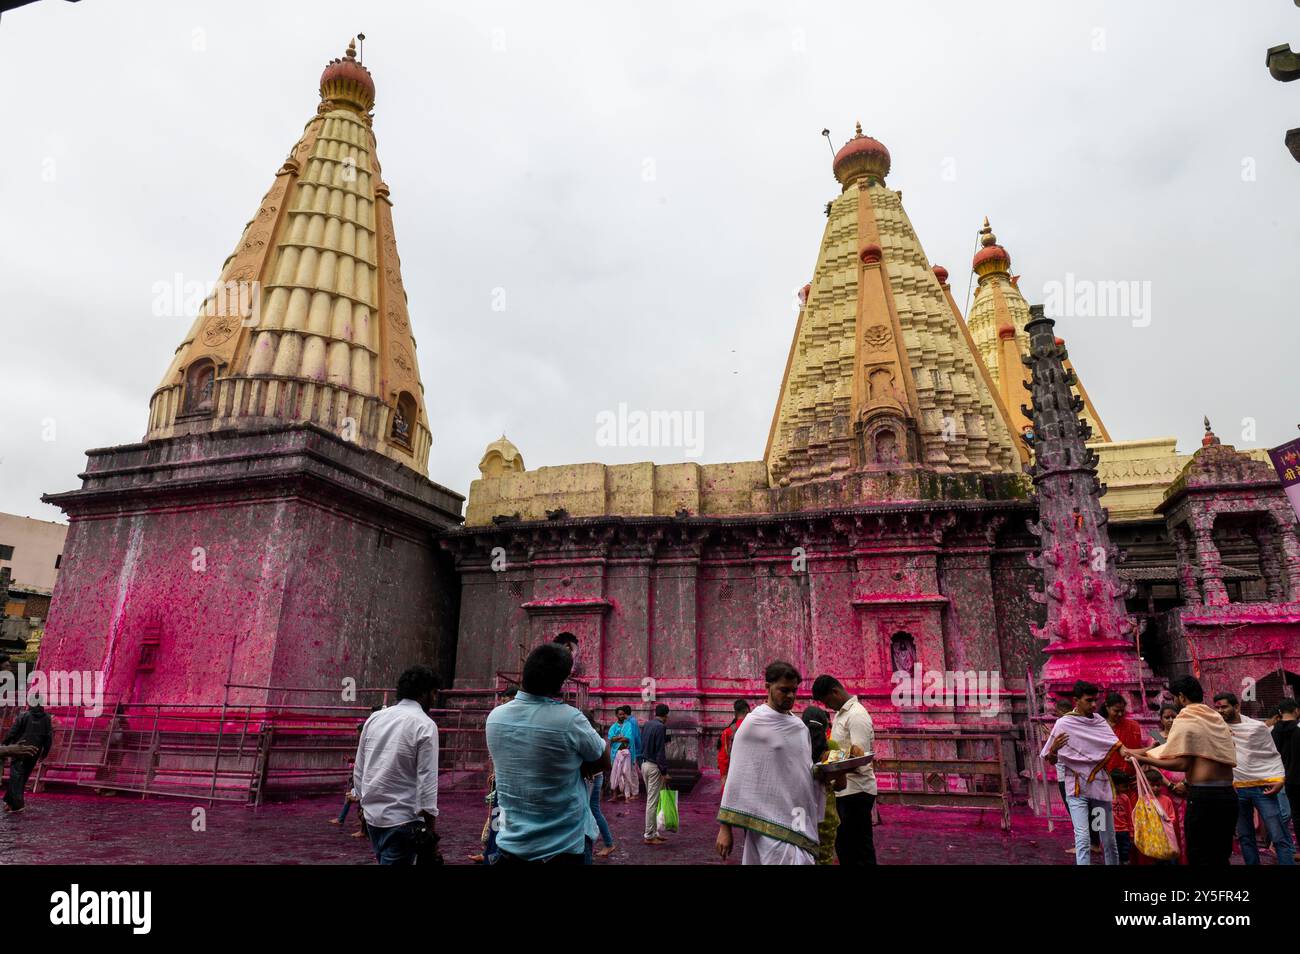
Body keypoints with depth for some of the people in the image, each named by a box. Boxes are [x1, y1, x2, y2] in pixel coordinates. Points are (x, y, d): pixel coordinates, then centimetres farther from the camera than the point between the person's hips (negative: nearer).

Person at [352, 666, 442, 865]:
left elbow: (358, 770, 11)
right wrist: (432, 833, -11)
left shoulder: (375, 718, 6)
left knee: (387, 859, 21)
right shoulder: (425, 725, -13)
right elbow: (427, 780, -16)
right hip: (402, 820, -7)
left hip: (372, 815, 7)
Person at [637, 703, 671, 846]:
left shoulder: (647, 724, 8)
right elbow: (660, 751, -18)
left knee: (651, 800, 15)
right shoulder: (661, 727, -16)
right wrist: (664, 772, -15)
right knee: (652, 801, -2)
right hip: (654, 766, -8)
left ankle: (654, 832, 22)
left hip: (644, 764, 8)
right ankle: (649, 836, 3)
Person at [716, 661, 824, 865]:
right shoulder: (754, 723, -8)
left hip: (799, 821, 6)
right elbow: (736, 776, -8)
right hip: (771, 821, -6)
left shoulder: (800, 726, 10)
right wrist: (725, 827, -10)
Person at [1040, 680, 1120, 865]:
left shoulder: (1100, 721, 4)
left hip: (1101, 785, 4)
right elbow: (1051, 760, -4)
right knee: (1083, 839, -13)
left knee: (1109, 840, 12)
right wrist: (1054, 749, -25)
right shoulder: (1064, 724, -7)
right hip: (1077, 788, -4)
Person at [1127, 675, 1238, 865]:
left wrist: (1145, 760, -9)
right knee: (1221, 856, 16)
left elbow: (1181, 764, -15)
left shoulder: (1184, 720, -9)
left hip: (1204, 797, -7)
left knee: (1200, 857, 0)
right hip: (1228, 795, 8)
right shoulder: (1217, 717, 14)